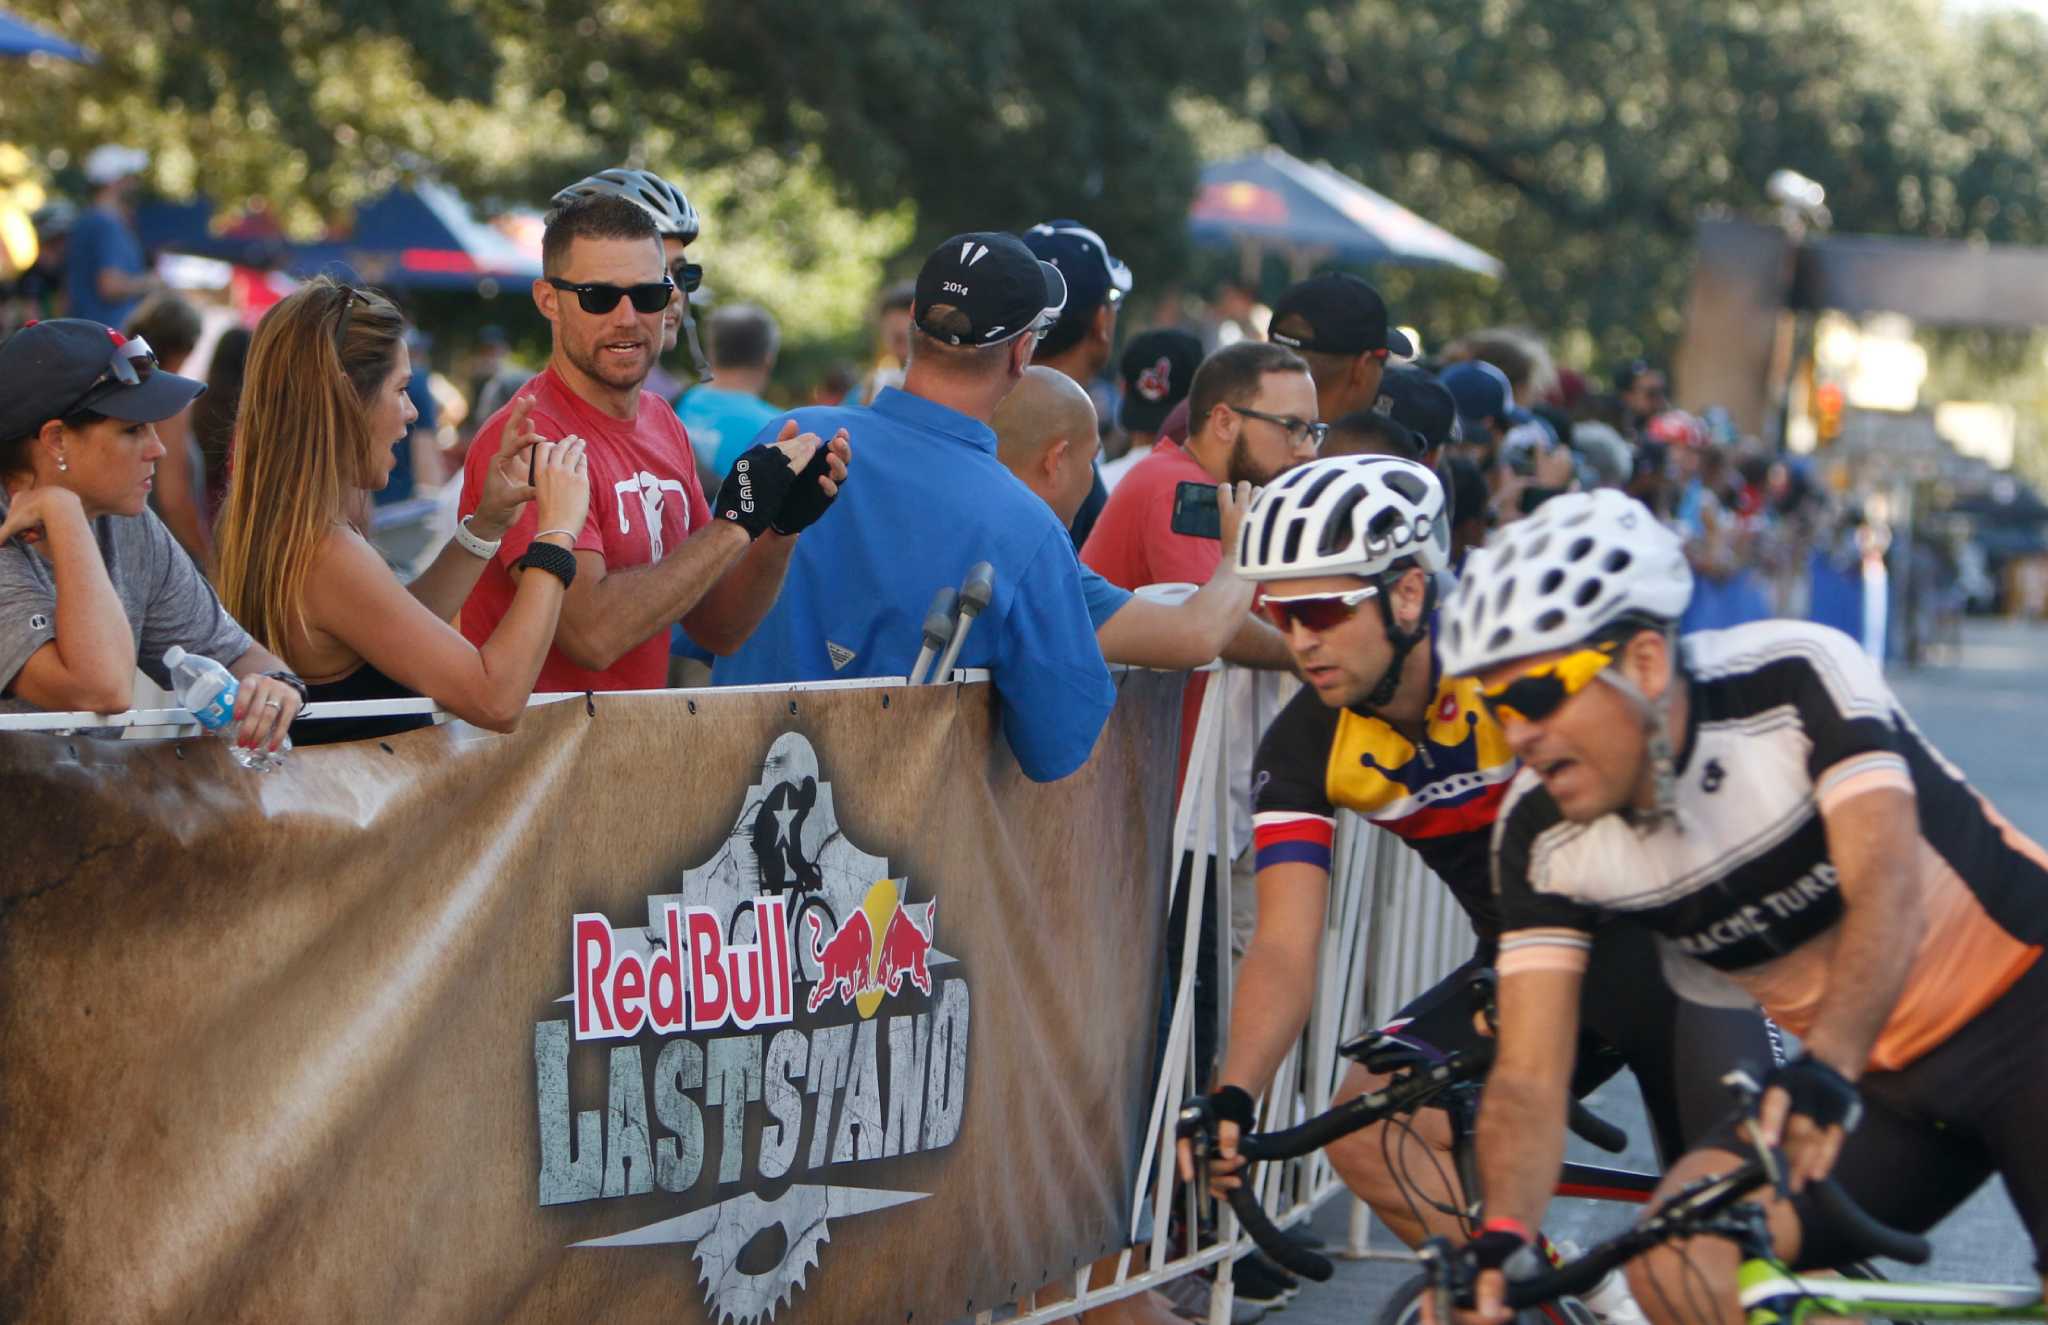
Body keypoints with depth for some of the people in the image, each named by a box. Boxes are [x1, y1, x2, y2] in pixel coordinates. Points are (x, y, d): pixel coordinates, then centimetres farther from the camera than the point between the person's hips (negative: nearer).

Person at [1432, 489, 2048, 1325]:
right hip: (1885, 1084, 4)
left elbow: (1885, 886, -34)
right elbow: (1529, 1076, -16)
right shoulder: (1540, 835, -11)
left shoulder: (1796, 680, -23)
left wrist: (1824, 1073, -51)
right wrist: (1500, 1238, -34)